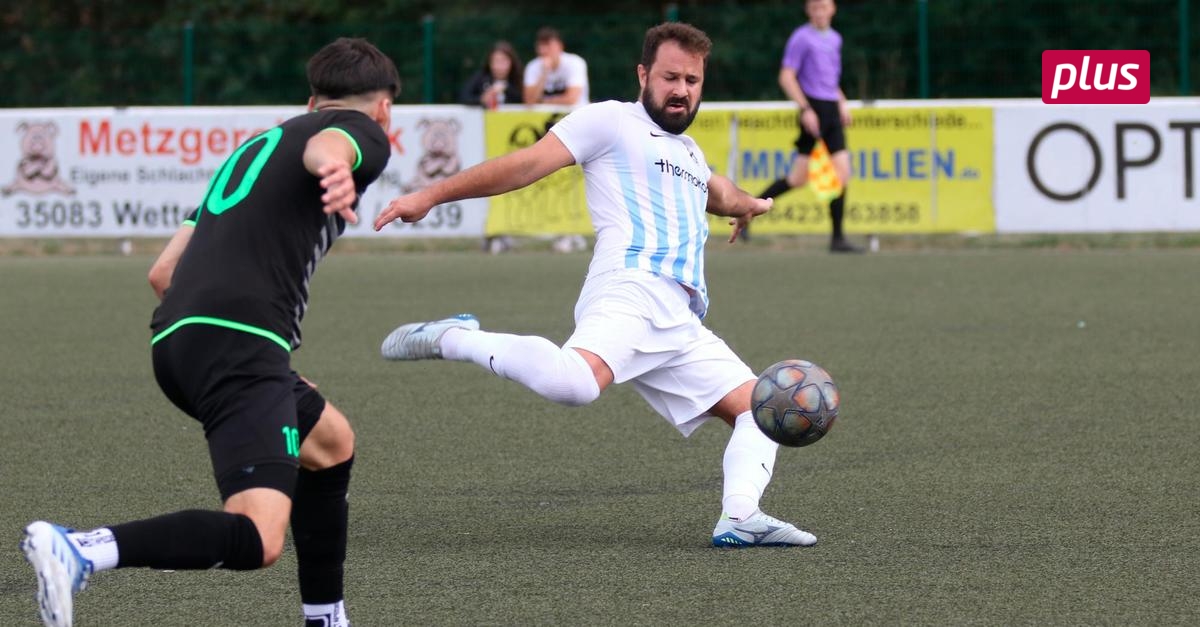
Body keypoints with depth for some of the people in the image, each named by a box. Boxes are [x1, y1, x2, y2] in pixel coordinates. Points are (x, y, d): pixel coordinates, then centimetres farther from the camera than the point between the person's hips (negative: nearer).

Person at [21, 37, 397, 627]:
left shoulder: (258, 144, 33)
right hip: (240, 340, -9)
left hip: (173, 339, 9)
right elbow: (325, 145, -17)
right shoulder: (365, 130, 12)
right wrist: (334, 168, -40)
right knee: (257, 538, -20)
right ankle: (75, 551, -35)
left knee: (331, 443, 30)